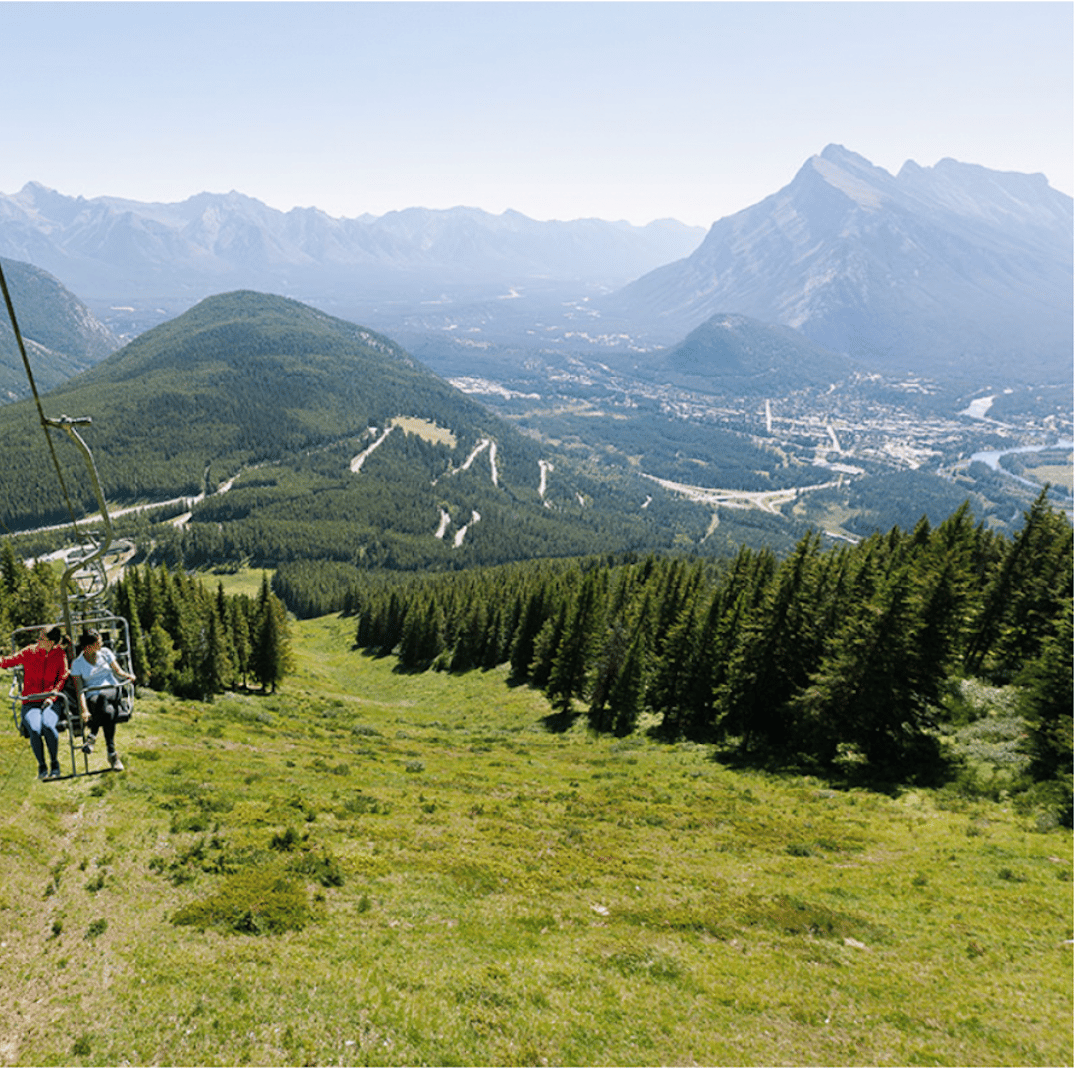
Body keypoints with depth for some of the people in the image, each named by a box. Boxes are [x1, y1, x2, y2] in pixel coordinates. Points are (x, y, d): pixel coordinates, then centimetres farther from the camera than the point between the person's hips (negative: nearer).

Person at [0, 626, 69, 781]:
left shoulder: (60, 654, 3)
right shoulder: (29, 652, 4)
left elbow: (62, 678, 2)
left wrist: (51, 696, -11)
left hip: (51, 702, 0)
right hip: (30, 703, 0)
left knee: (48, 725, -32)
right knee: (35, 730, -29)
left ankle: (54, 763, -9)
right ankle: (41, 766, -6)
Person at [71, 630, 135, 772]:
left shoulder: (105, 652, 11)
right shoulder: (77, 664, 4)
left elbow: (117, 671, 12)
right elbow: (80, 690, -3)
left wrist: (127, 676, -13)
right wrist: (83, 709, -19)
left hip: (112, 692, 1)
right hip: (91, 697, -1)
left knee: (103, 697, -40)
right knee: (108, 711, -38)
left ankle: (92, 735, -27)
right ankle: (112, 755, -32)